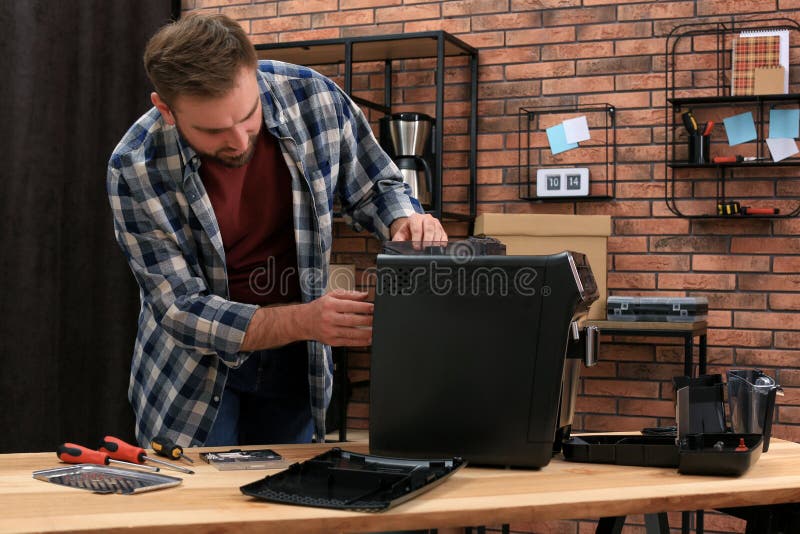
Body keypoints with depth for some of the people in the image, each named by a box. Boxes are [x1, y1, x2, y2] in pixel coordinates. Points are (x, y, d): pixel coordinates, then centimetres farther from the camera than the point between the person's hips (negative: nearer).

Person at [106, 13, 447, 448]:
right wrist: (305, 321, -37)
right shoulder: (135, 169, -24)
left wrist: (404, 221, -24)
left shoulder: (315, 99, -19)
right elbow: (181, 311, -23)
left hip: (294, 363, 2)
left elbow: (374, 186, 0)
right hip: (195, 367, -2)